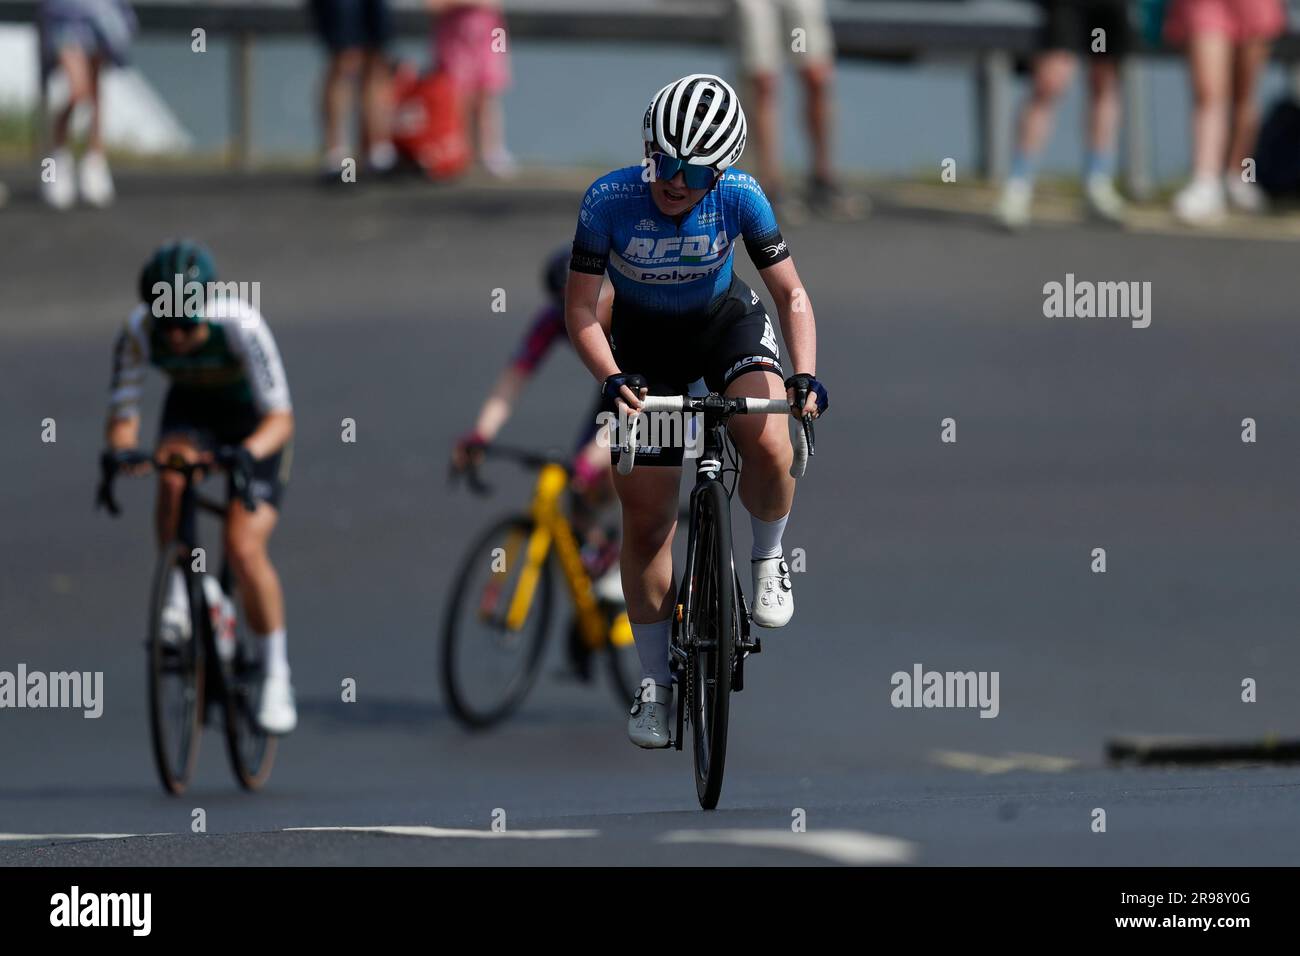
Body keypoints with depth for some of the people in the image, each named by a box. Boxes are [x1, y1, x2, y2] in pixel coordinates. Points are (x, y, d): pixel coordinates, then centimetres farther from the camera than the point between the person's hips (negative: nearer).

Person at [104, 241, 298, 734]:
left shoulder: (241, 325, -35)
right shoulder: (140, 331, -26)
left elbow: (280, 416, -34)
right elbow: (123, 412, -20)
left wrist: (246, 454, -54)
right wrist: (117, 453, -42)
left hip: (254, 426, -3)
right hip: (191, 412, 3)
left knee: (244, 549, -17)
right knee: (173, 474, -34)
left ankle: (277, 675, 0)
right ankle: (177, 598, -17)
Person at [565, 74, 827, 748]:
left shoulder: (739, 197, -24)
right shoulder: (609, 200, -26)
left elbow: (791, 294, -17)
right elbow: (580, 308, -20)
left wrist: (805, 376, -32)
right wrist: (611, 380, -37)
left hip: (725, 322, 0)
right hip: (644, 343, 0)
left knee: (769, 445, -30)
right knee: (645, 514, -3)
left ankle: (767, 556, 2)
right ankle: (654, 685, 8)